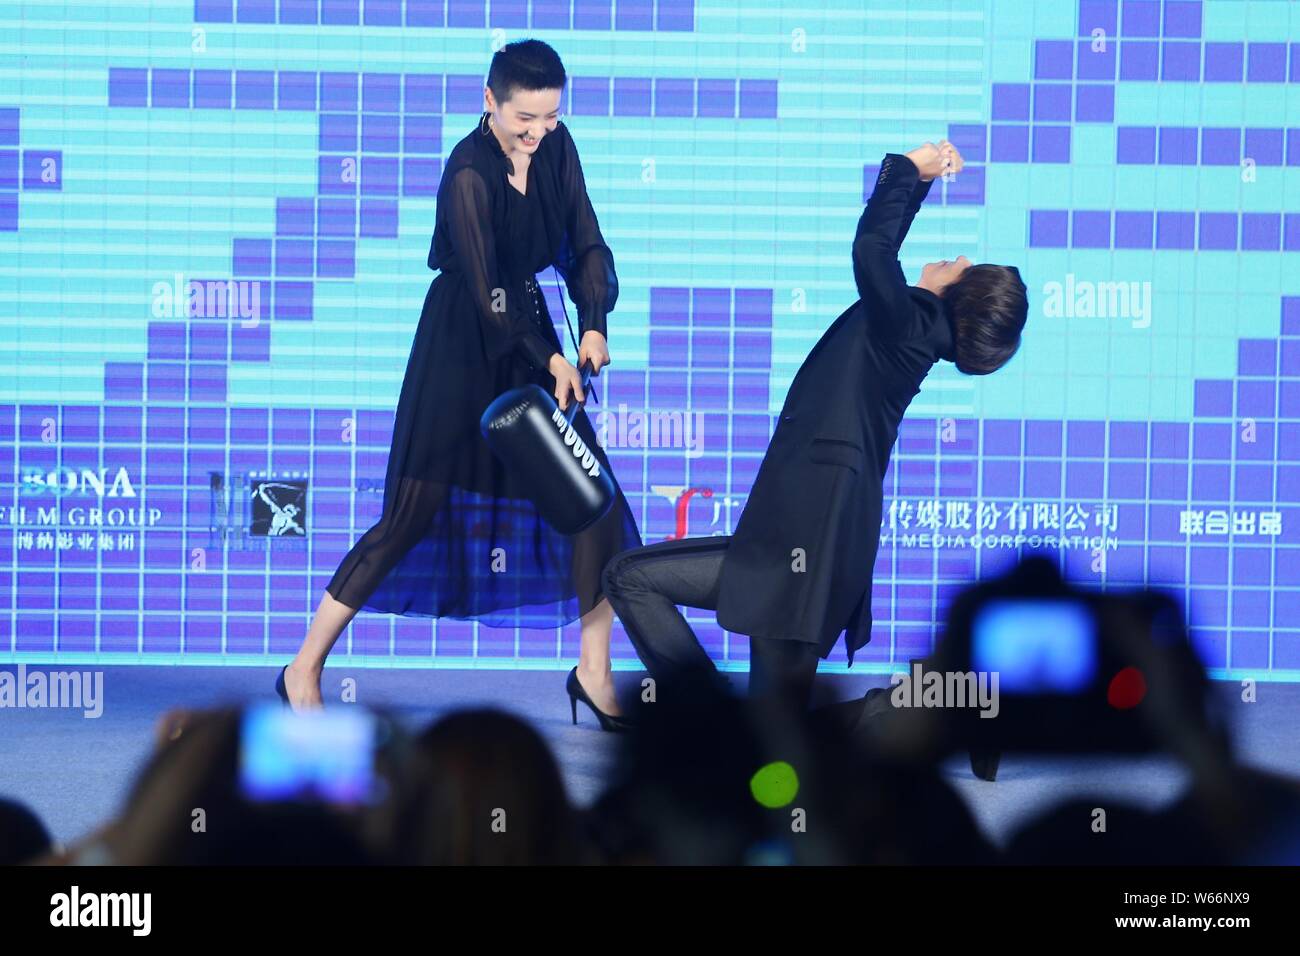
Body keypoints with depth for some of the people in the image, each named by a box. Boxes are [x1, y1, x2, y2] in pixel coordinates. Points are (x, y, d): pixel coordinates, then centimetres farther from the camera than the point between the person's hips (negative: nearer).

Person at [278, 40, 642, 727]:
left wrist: (593, 327, -13)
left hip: (529, 334, 7)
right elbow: (486, 289, -19)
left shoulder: (556, 148, 0)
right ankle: (304, 670, -1)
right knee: (416, 512, -8)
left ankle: (593, 672, 12)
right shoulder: (469, 174, -19)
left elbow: (586, 244, 3)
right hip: (462, 346, -6)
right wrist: (549, 359, -21)